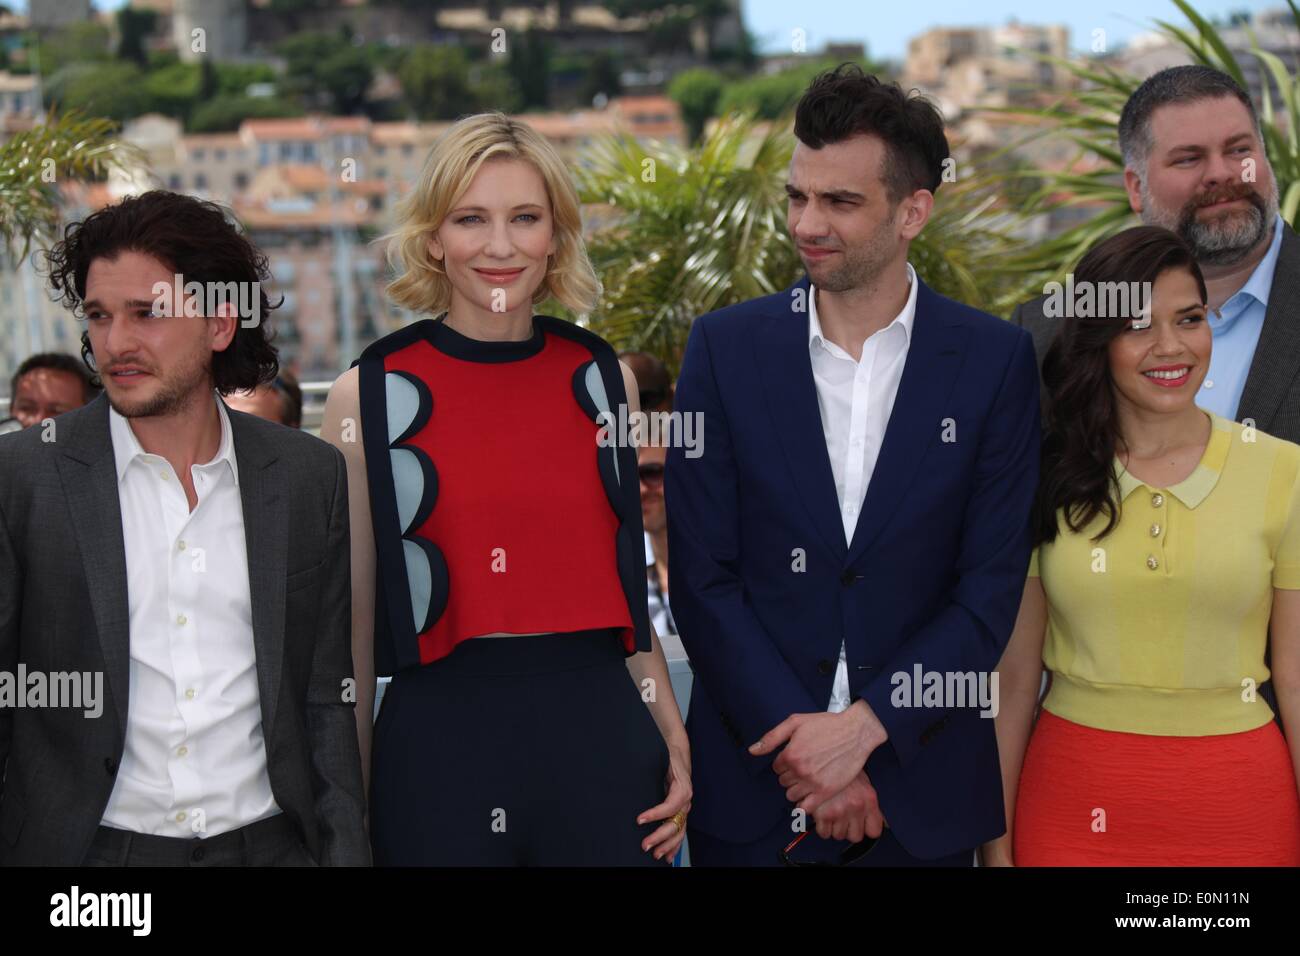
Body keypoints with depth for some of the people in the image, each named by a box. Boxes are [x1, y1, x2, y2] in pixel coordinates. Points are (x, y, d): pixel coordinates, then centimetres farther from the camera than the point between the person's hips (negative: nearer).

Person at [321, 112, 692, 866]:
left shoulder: (603, 379, 6)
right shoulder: (370, 395, -2)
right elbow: (353, 619, 1)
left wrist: (673, 740, 6)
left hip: (599, 728, 3)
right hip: (438, 738, -2)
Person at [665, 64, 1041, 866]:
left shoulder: (996, 360, -2)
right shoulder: (726, 347, -1)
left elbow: (993, 583, -5)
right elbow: (702, 577, -4)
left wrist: (863, 727, -13)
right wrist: (800, 744, -11)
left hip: (921, 791, 0)